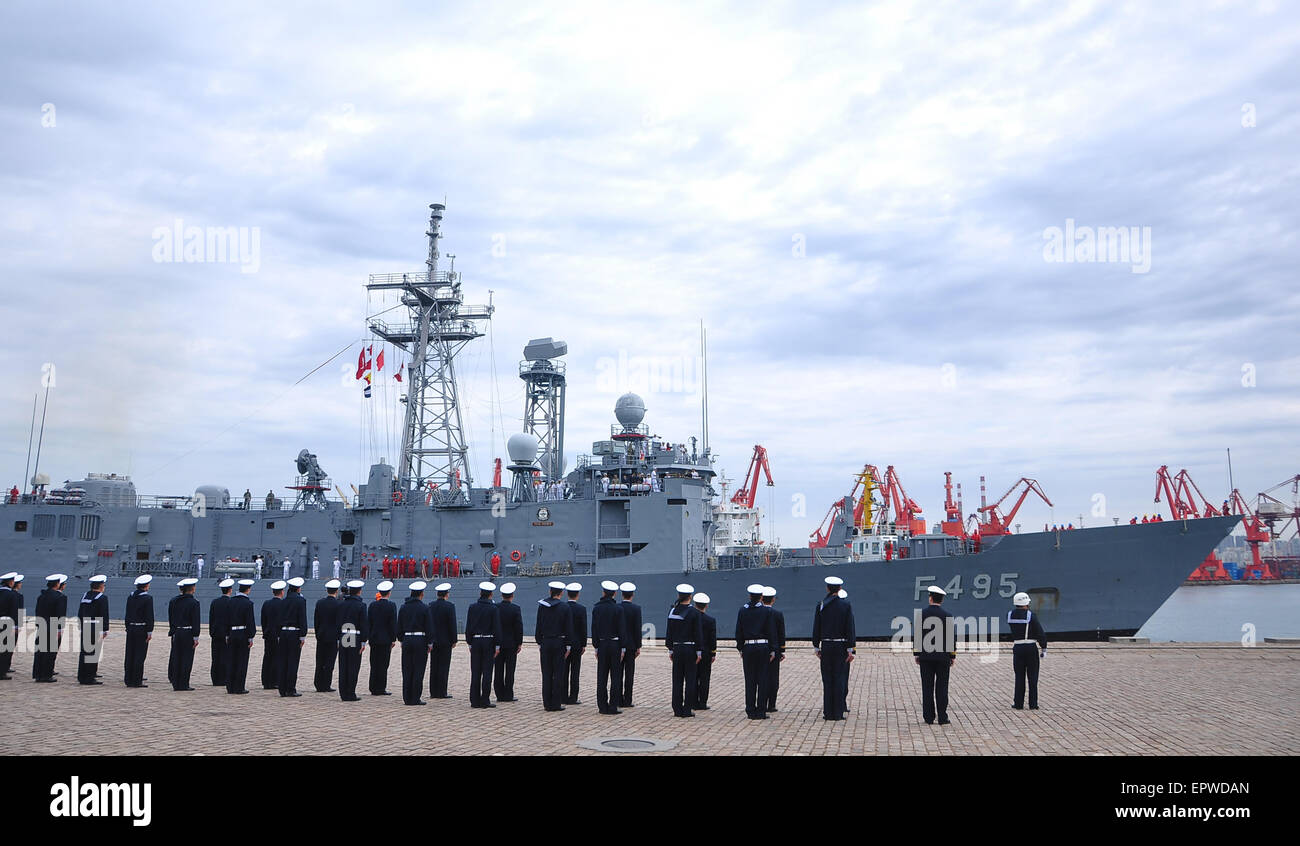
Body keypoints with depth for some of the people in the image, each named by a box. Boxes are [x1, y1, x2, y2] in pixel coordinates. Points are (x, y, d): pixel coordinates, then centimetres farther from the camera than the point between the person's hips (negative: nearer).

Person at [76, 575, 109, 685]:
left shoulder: (85, 596, 12)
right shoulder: (102, 597, -10)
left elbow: (80, 614, 16)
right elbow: (104, 615, -13)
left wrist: (82, 626, 21)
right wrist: (105, 630, -9)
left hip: (85, 629, 7)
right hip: (96, 629, -7)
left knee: (84, 652, 12)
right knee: (94, 653, -3)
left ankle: (82, 677, 18)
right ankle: (89, 678, -2)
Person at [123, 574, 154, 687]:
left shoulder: (130, 597, 8)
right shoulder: (147, 598, -11)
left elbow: (127, 615, 12)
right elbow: (149, 616, -13)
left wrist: (128, 628, 18)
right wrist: (149, 632, -9)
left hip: (131, 629, 6)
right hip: (142, 630, -6)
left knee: (130, 655, 11)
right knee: (140, 655, -2)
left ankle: (128, 680, 16)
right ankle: (137, 681, -1)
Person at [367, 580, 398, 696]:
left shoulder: (372, 605, 4)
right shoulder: (391, 605, -9)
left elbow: (368, 622, 7)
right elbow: (393, 623, -9)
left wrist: (370, 637, 14)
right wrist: (394, 639, -2)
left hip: (374, 639, 4)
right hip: (386, 639, -4)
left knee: (374, 664, 9)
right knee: (383, 664, 0)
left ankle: (373, 688, 13)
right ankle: (381, 689, 1)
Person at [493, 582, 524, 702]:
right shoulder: (516, 609, -9)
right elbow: (519, 627, -9)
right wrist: (519, 643, 0)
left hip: (497, 642, 2)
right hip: (511, 643, -2)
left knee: (498, 670, 7)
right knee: (509, 670, 2)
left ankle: (500, 695, 9)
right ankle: (508, 695, 3)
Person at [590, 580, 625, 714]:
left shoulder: (596, 608, -1)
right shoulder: (618, 609, -8)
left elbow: (594, 628, 1)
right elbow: (621, 629, -7)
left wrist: (596, 647, 8)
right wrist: (622, 648, -1)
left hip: (602, 644, 2)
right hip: (615, 645, -2)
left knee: (601, 677, 7)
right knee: (615, 677, 3)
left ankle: (602, 706, 9)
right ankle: (613, 706, 1)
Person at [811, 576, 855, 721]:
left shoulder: (821, 605, -1)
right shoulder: (845, 605, -3)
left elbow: (816, 628, 2)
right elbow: (850, 628, -6)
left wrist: (816, 647, 9)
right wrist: (850, 649, -3)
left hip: (826, 646, 1)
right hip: (841, 647, -1)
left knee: (827, 680, 7)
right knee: (840, 679, 3)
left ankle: (828, 713, 8)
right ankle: (838, 713, 3)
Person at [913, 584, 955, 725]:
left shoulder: (921, 614, -2)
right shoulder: (947, 615, -4)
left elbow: (917, 635, 0)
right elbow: (952, 637, -2)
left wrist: (916, 654, 7)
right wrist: (953, 656, 6)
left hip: (925, 657, 1)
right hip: (943, 657, 0)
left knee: (927, 687, 4)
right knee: (942, 687, 4)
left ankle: (928, 717, 6)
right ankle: (942, 718, 4)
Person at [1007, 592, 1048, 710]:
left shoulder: (1009, 615, 0)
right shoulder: (1031, 616, -11)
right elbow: (1041, 634, -11)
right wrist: (1044, 648, 1)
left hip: (1017, 648, 3)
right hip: (1031, 648, -3)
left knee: (1019, 677, 12)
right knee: (1032, 677, 8)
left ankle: (1018, 703, 14)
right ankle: (1033, 704, 11)